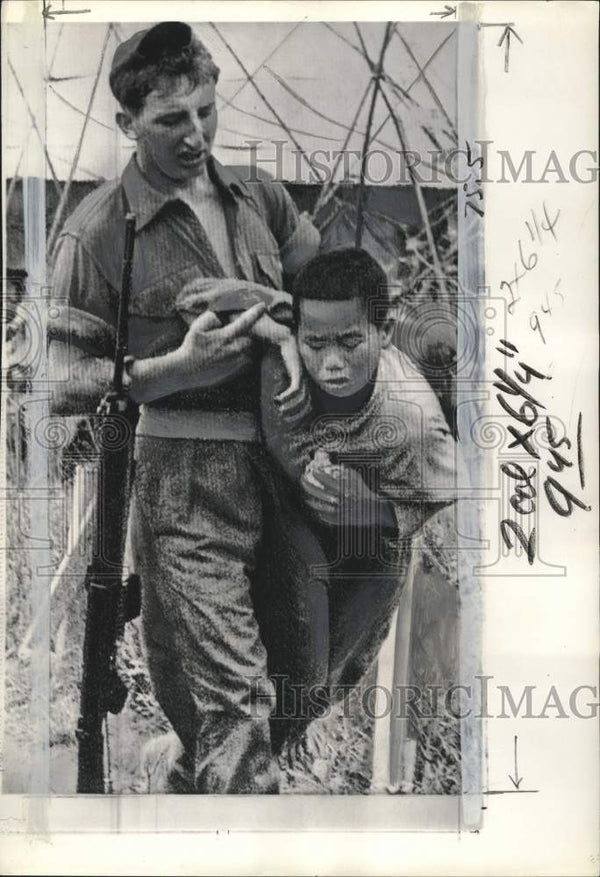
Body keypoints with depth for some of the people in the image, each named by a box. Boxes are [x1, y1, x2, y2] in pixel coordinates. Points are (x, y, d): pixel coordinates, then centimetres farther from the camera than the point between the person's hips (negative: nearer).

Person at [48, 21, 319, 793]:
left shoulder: (259, 198, 8)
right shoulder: (97, 233, -7)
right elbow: (64, 382, -9)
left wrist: (290, 331, -5)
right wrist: (179, 367, -20)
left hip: (277, 466, 6)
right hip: (184, 483, -5)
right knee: (236, 692, -5)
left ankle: (198, 777, 47)